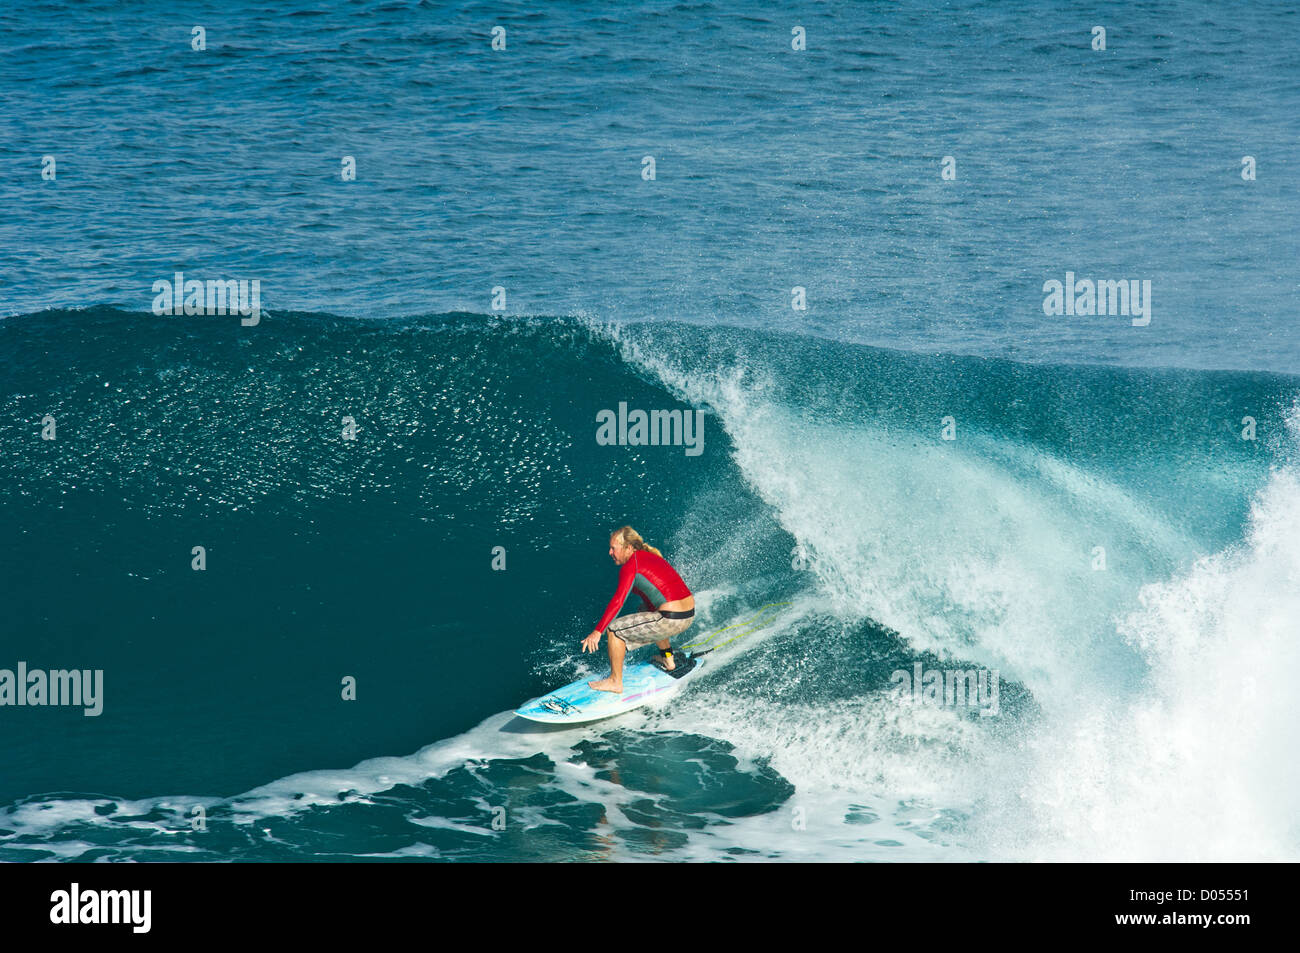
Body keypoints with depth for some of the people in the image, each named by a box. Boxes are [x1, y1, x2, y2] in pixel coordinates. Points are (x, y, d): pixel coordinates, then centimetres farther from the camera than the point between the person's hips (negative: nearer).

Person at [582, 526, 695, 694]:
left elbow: (618, 600, -18)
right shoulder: (652, 556, 17)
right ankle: (667, 659, 46)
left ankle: (615, 682, 6)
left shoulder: (630, 565, -9)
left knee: (614, 629, 0)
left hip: (671, 620, -9)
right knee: (647, 609, 40)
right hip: (690, 616, 9)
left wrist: (597, 632, -21)